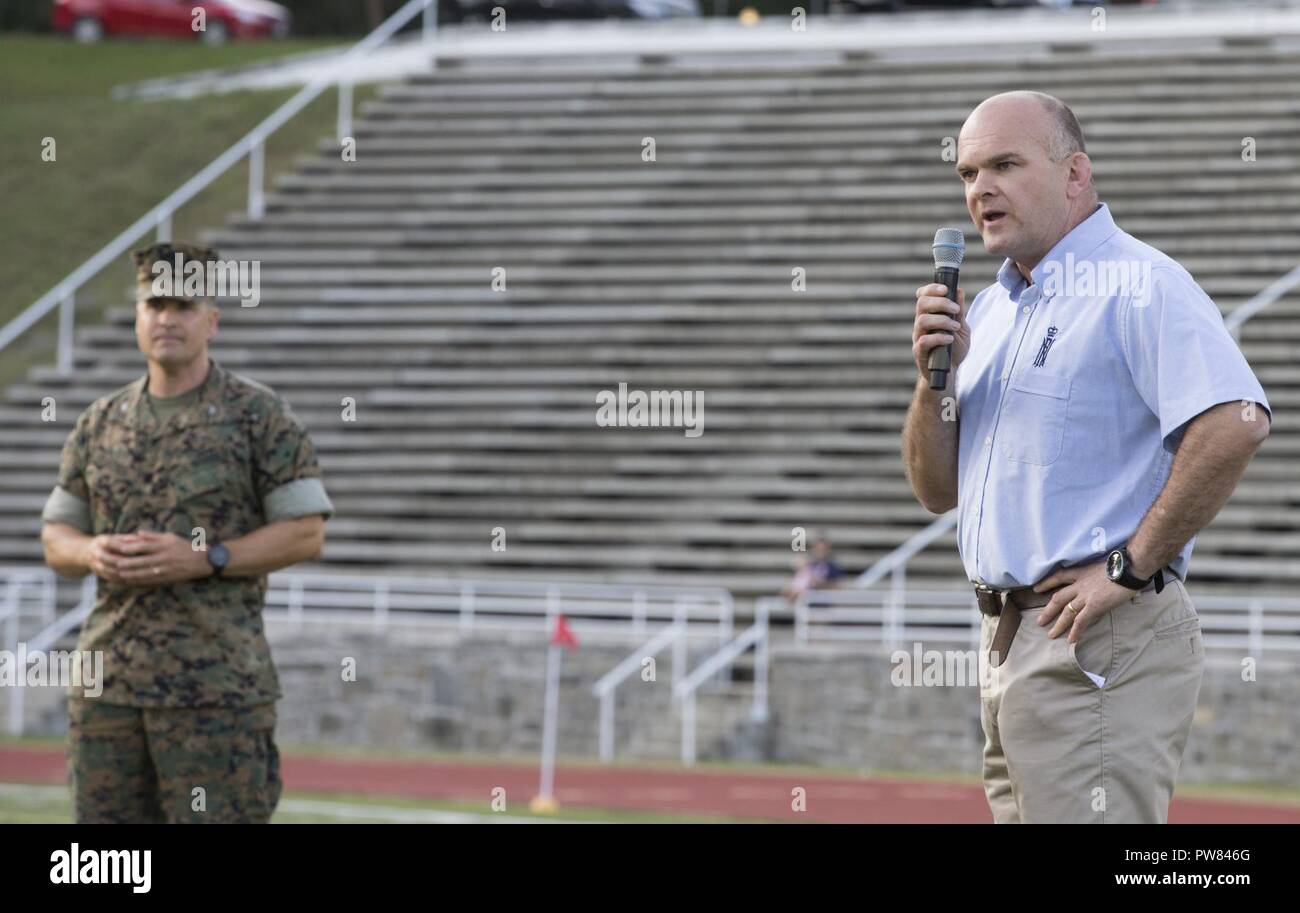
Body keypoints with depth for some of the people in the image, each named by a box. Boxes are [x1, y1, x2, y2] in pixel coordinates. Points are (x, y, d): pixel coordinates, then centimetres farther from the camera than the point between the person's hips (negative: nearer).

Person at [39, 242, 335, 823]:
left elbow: (306, 532, -4)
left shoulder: (258, 416, -1)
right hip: (107, 681, 5)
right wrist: (93, 553, -6)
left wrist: (205, 559, -16)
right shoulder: (99, 424, 13)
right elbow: (56, 538, 18)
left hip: (217, 684, -5)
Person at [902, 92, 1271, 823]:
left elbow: (1235, 425, -25)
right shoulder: (993, 308, 19)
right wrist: (935, 377, 0)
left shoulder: (1134, 285, -10)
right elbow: (938, 489, 19)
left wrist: (1131, 567, -19)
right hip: (1009, 640, 9)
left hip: (1100, 645, -9)